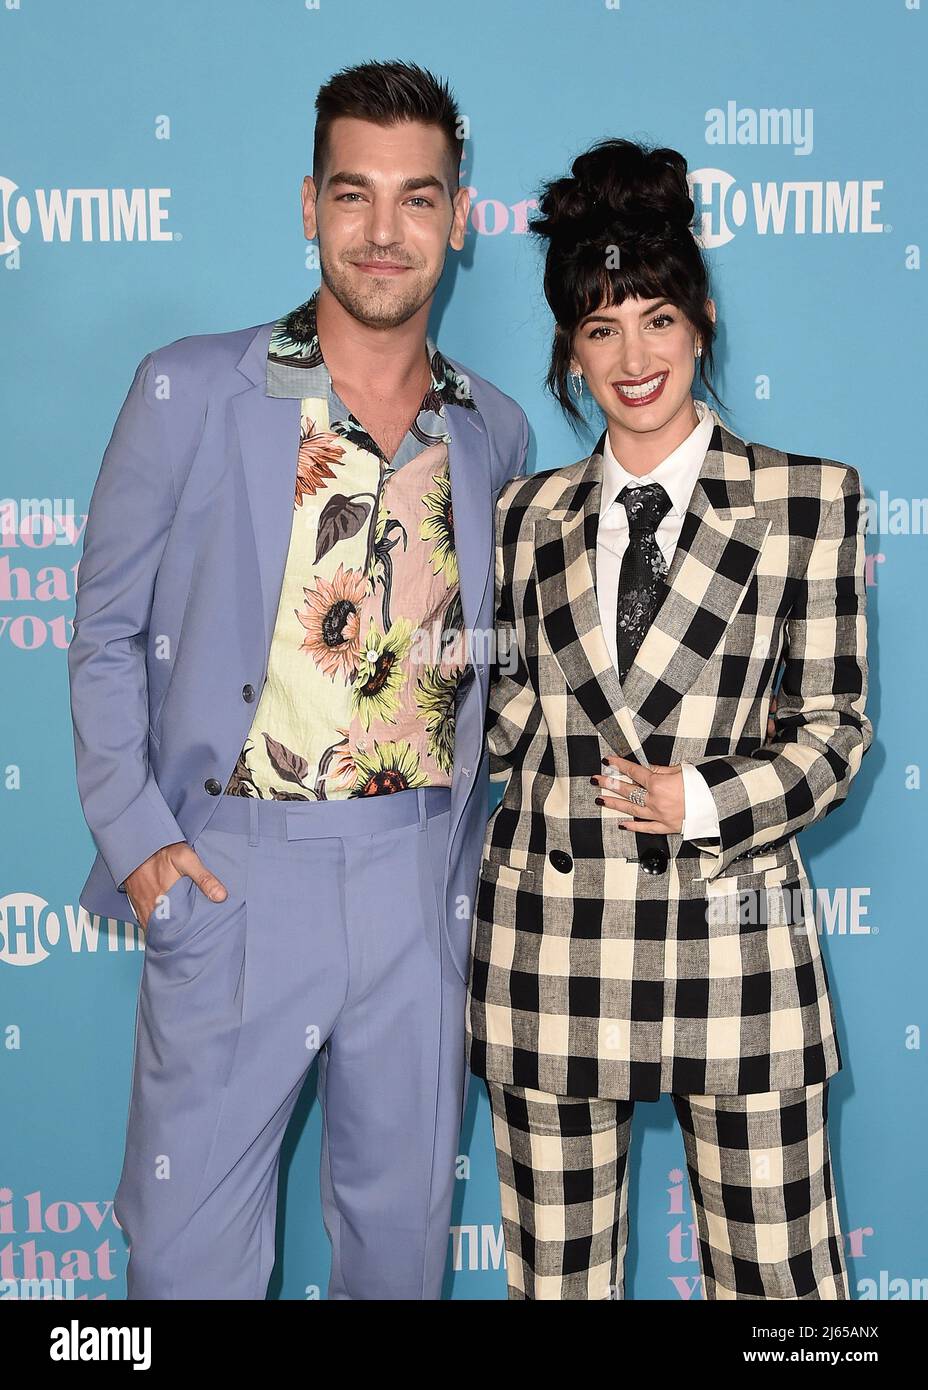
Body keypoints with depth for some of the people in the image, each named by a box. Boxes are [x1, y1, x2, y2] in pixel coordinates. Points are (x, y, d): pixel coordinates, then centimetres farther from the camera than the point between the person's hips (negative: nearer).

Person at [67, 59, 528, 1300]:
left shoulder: (493, 430, 8)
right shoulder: (190, 391, -2)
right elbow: (107, 632, 1)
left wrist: (466, 857, 9)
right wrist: (135, 833, -8)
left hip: (421, 882, 3)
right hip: (235, 872, -2)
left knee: (402, 1222, 17)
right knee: (192, 1240, 5)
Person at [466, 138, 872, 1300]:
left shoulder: (807, 498, 2)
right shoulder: (529, 514, 10)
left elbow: (834, 723, 2)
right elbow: (502, 727, 12)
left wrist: (706, 801, -13)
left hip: (731, 934, -2)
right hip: (546, 936, 2)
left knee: (777, 1274, 8)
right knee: (555, 1274, 13)